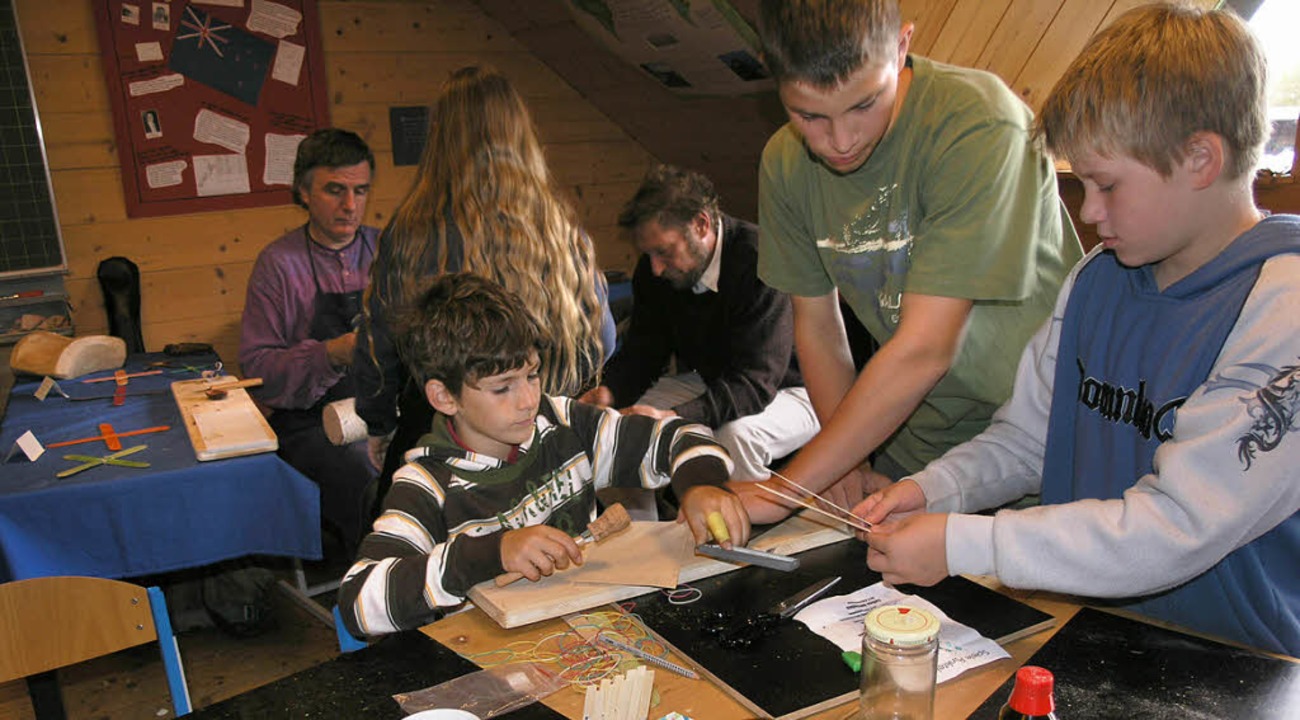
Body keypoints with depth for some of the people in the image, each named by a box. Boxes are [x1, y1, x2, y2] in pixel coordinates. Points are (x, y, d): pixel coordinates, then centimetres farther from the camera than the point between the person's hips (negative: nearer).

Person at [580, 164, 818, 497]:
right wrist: (609, 391, -19)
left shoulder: (760, 262, -29)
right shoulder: (654, 270, -6)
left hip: (788, 390, -6)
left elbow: (756, 382, -33)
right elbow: (644, 349, 3)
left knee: (736, 434, -36)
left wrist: (674, 417, -45)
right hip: (708, 383, 6)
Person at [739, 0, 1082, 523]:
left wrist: (785, 489, -21)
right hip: (917, 437, 4)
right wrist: (847, 467, -6)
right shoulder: (785, 162, -4)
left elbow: (924, 349, -25)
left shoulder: (980, 123, -23)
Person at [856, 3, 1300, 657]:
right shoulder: (1097, 279, 6)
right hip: (1079, 627, 5)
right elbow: (1028, 437, 10)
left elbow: (1179, 528, -22)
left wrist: (961, 544, -23)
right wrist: (934, 489, -7)